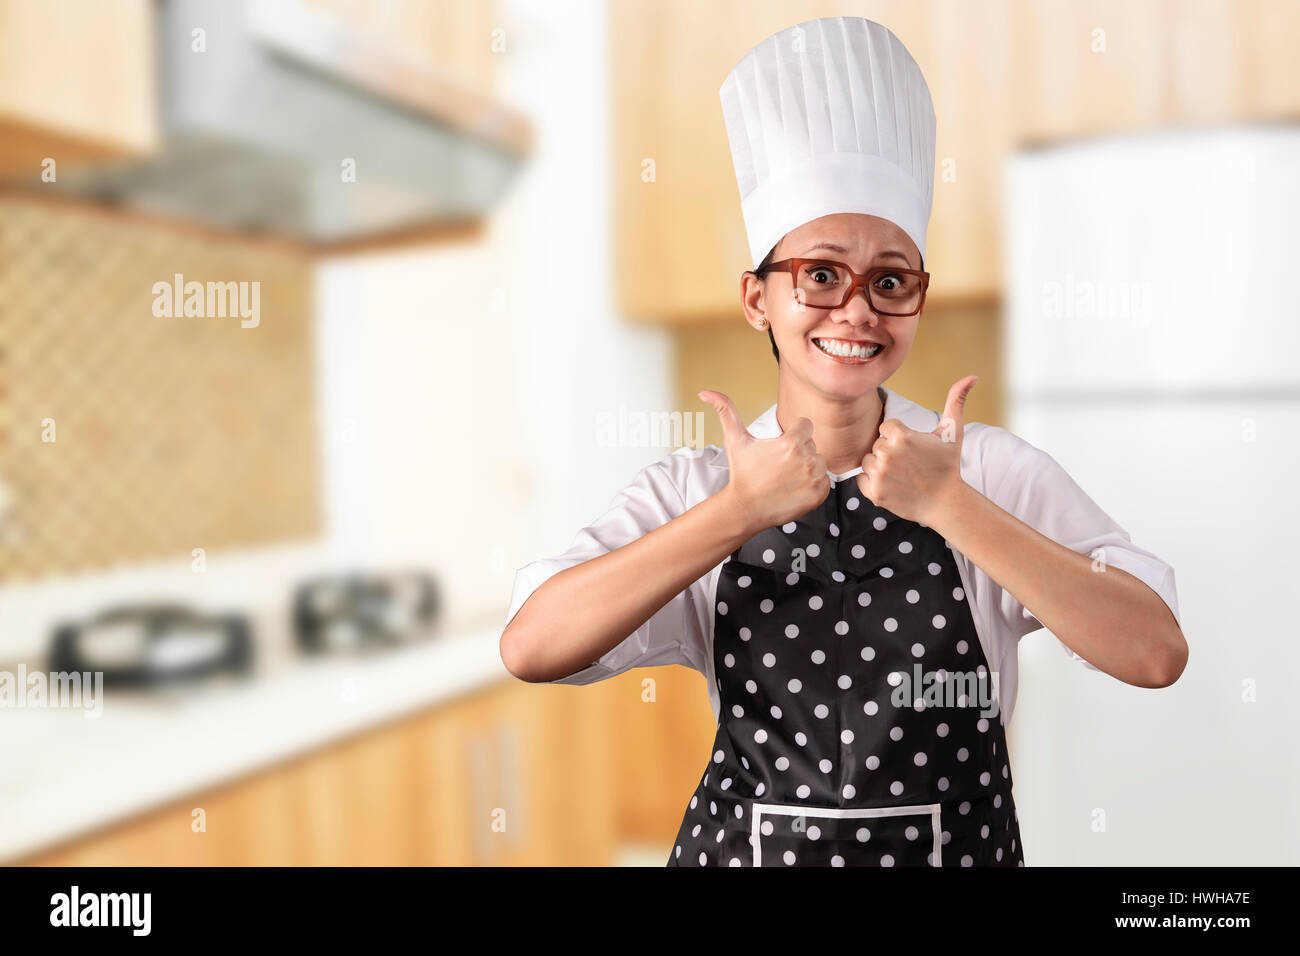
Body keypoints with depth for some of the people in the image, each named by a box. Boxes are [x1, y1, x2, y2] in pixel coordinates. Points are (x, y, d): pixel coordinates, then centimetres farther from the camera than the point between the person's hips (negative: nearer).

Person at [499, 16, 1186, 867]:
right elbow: (529, 649, -22)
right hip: (744, 845, 0)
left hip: (959, 843, 1)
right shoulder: (690, 490, -10)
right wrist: (738, 511, -27)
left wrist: (950, 505, -26)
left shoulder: (996, 470, -10)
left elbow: (1156, 654, -20)